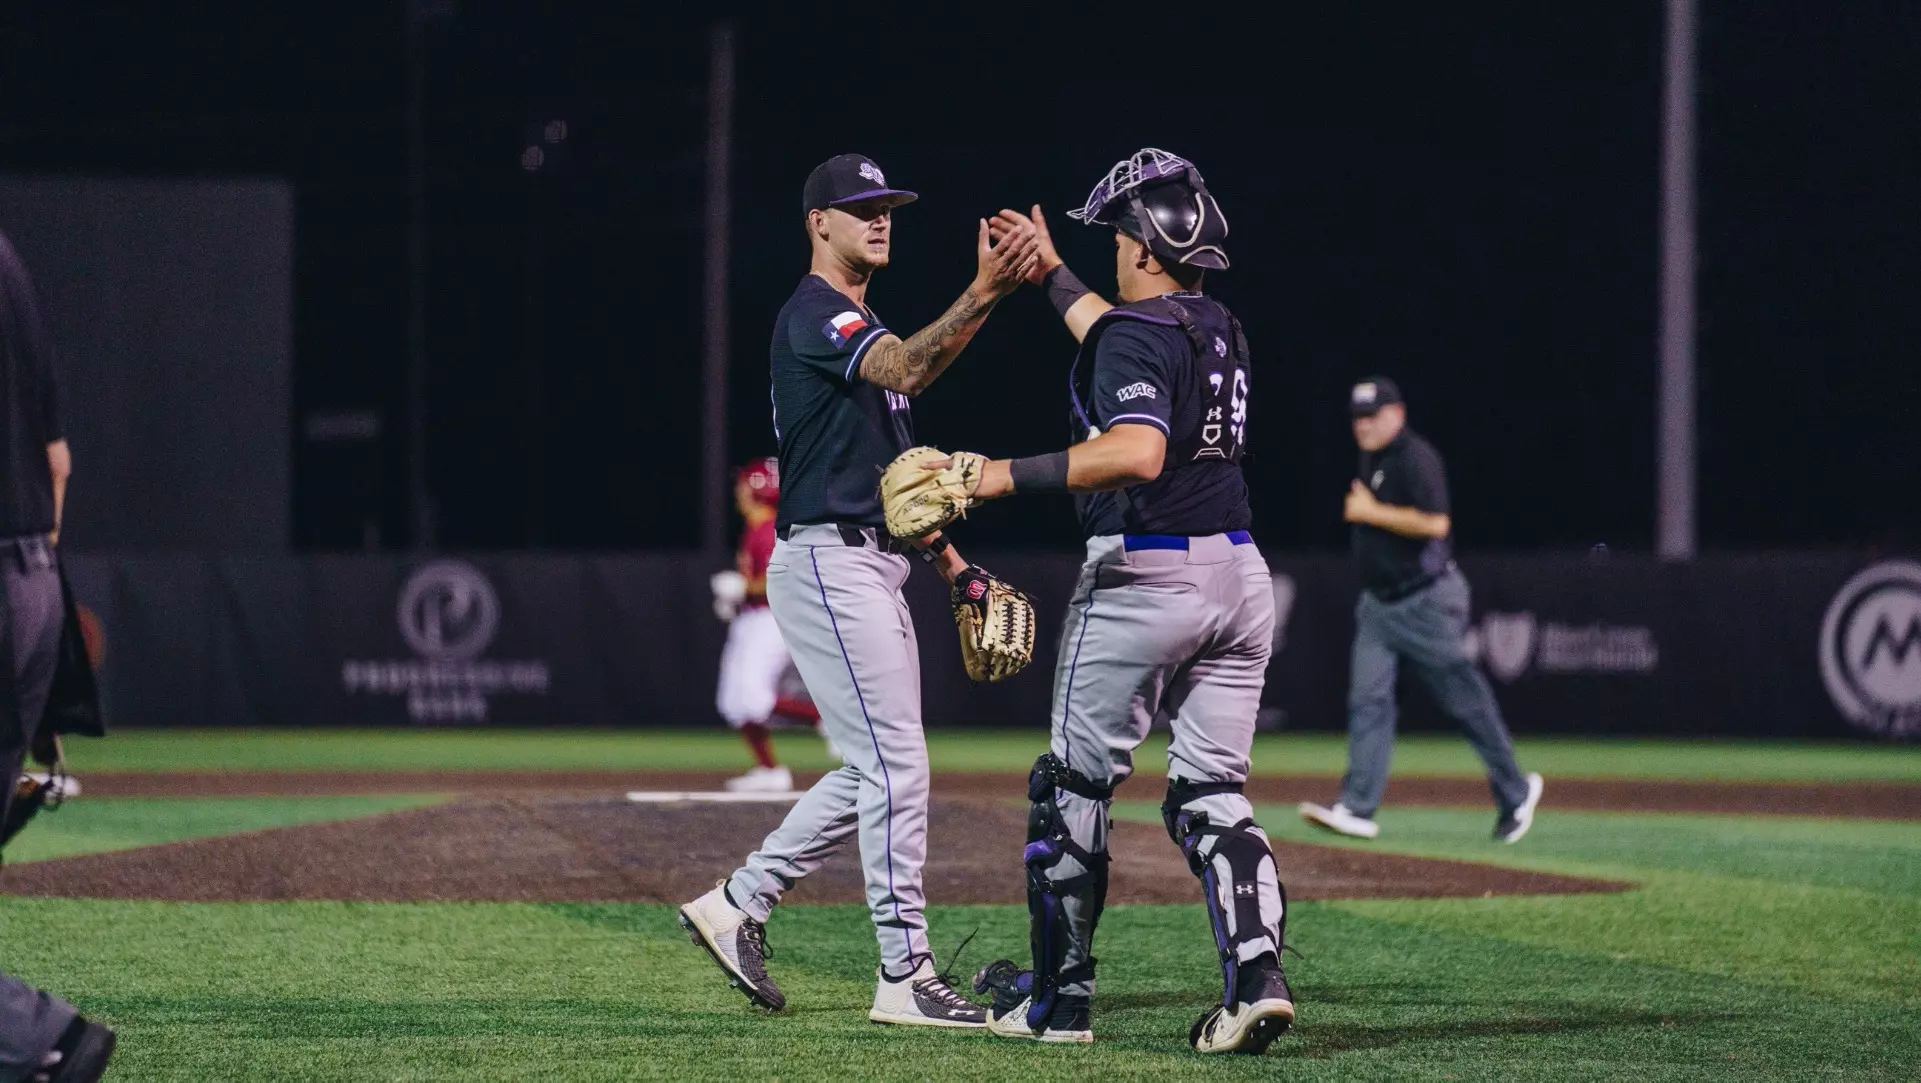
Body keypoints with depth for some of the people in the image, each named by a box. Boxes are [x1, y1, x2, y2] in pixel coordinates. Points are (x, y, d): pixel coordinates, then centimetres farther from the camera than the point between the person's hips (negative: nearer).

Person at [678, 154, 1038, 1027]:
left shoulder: (861, 328, 21)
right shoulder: (814, 315, -11)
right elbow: (909, 369, -31)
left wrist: (951, 564, 17)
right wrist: (984, 295, -45)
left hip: (875, 566, 10)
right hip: (828, 564, -10)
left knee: (873, 771, 13)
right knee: (895, 764, -12)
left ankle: (737, 905, 22)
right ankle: (905, 975, -11)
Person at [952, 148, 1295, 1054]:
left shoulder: (1134, 332, -14)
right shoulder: (1220, 328, 12)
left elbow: (1136, 451, -31)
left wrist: (1011, 474, -30)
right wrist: (1051, 275, 44)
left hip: (1143, 579, -7)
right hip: (1239, 573, 7)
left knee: (1075, 785, 7)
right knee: (1211, 794, 8)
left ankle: (1057, 998, 12)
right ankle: (1256, 974, -12)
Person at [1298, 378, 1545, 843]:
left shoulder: (1416, 458, -16)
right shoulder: (1371, 458, 12)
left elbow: (1435, 522, -26)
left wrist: (1371, 512, -21)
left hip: (1426, 601, -9)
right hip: (1378, 603, 9)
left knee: (1463, 696, 1)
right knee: (1367, 700, -3)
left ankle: (1515, 792, 16)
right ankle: (1357, 809, -9)